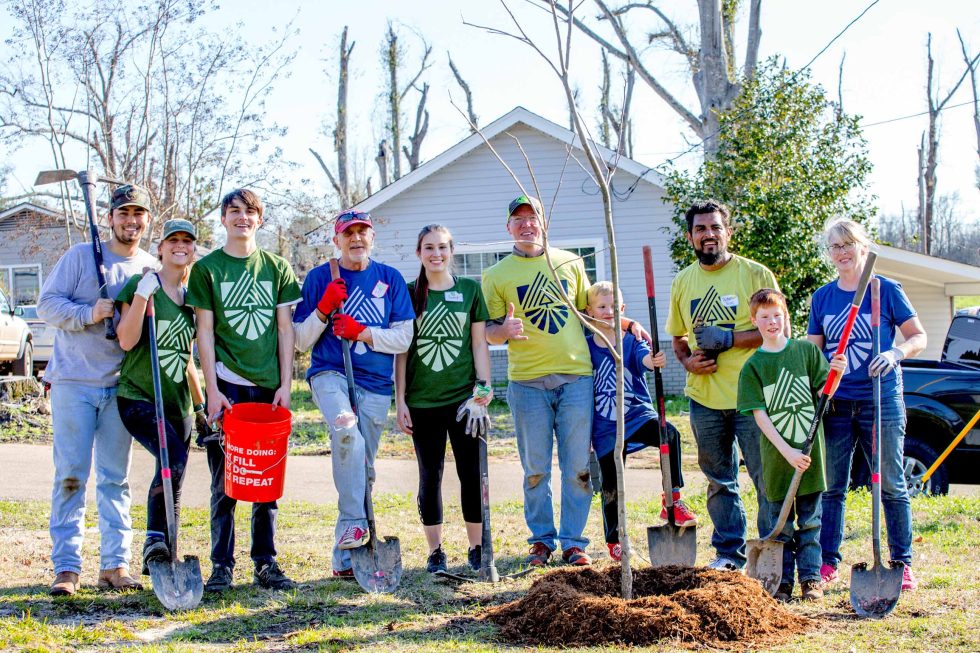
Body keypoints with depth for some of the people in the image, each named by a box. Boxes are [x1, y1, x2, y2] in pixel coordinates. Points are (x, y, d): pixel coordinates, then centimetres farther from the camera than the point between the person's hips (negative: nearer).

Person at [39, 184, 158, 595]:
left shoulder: (152, 269, 9)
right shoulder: (81, 256, 1)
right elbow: (47, 303, -3)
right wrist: (88, 314, -17)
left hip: (122, 387, 3)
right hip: (73, 382, -3)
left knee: (116, 477, 6)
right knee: (70, 475, -4)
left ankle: (115, 564, 10)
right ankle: (66, 567, -1)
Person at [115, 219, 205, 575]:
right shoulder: (140, 284, -2)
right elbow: (127, 341, -14)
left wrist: (200, 403, 23)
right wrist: (141, 295, -22)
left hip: (177, 404, 6)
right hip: (138, 398, -6)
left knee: (172, 479, 5)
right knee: (173, 457, -28)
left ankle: (159, 562, 16)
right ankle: (155, 539, -19)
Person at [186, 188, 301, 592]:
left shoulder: (276, 268, 10)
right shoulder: (207, 268, 4)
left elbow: (285, 329, 8)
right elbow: (204, 332, 0)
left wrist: (285, 384, -1)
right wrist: (212, 390, -7)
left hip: (269, 386, 2)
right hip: (227, 384, -2)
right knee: (225, 481, -1)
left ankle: (265, 562, 13)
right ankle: (222, 565, 6)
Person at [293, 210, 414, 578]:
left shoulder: (390, 279, 8)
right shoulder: (319, 277, 4)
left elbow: (403, 339, 3)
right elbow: (301, 342, 4)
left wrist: (362, 332, -11)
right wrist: (324, 308, -12)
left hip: (375, 385, 3)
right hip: (329, 375, -3)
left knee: (362, 470, 5)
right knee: (346, 431, -34)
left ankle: (345, 557, 15)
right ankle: (352, 523, -27)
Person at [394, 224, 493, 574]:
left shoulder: (470, 289, 5)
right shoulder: (409, 293, 4)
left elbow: (479, 344, 6)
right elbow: (401, 351, 4)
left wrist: (484, 385, -5)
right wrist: (400, 400, 0)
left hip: (464, 397, 0)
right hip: (423, 400, 0)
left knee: (472, 472, 2)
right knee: (430, 475, 6)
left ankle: (477, 547, 14)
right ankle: (435, 551, 15)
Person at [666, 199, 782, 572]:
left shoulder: (756, 274, -3)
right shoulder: (682, 282, 11)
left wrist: (729, 338, -14)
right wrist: (688, 360, -1)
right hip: (704, 398, 4)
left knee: (768, 479, -3)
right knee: (719, 482, 13)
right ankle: (729, 552, 24)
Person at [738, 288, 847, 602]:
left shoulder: (806, 350, 3)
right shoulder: (752, 366, -1)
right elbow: (759, 415, -6)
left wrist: (836, 374, -18)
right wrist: (787, 451, -15)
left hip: (810, 450, 1)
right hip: (777, 454, -1)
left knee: (810, 520, 7)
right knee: (780, 522, 5)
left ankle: (811, 578, 16)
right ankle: (782, 581, 14)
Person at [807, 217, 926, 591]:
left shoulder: (887, 290, -1)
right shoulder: (822, 297, 9)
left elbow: (918, 337, 2)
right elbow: (813, 351, 12)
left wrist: (895, 353, -18)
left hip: (881, 402, -3)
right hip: (836, 404, 3)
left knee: (891, 486, 2)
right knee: (832, 487, 7)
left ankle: (902, 564, 10)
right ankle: (828, 562, 15)